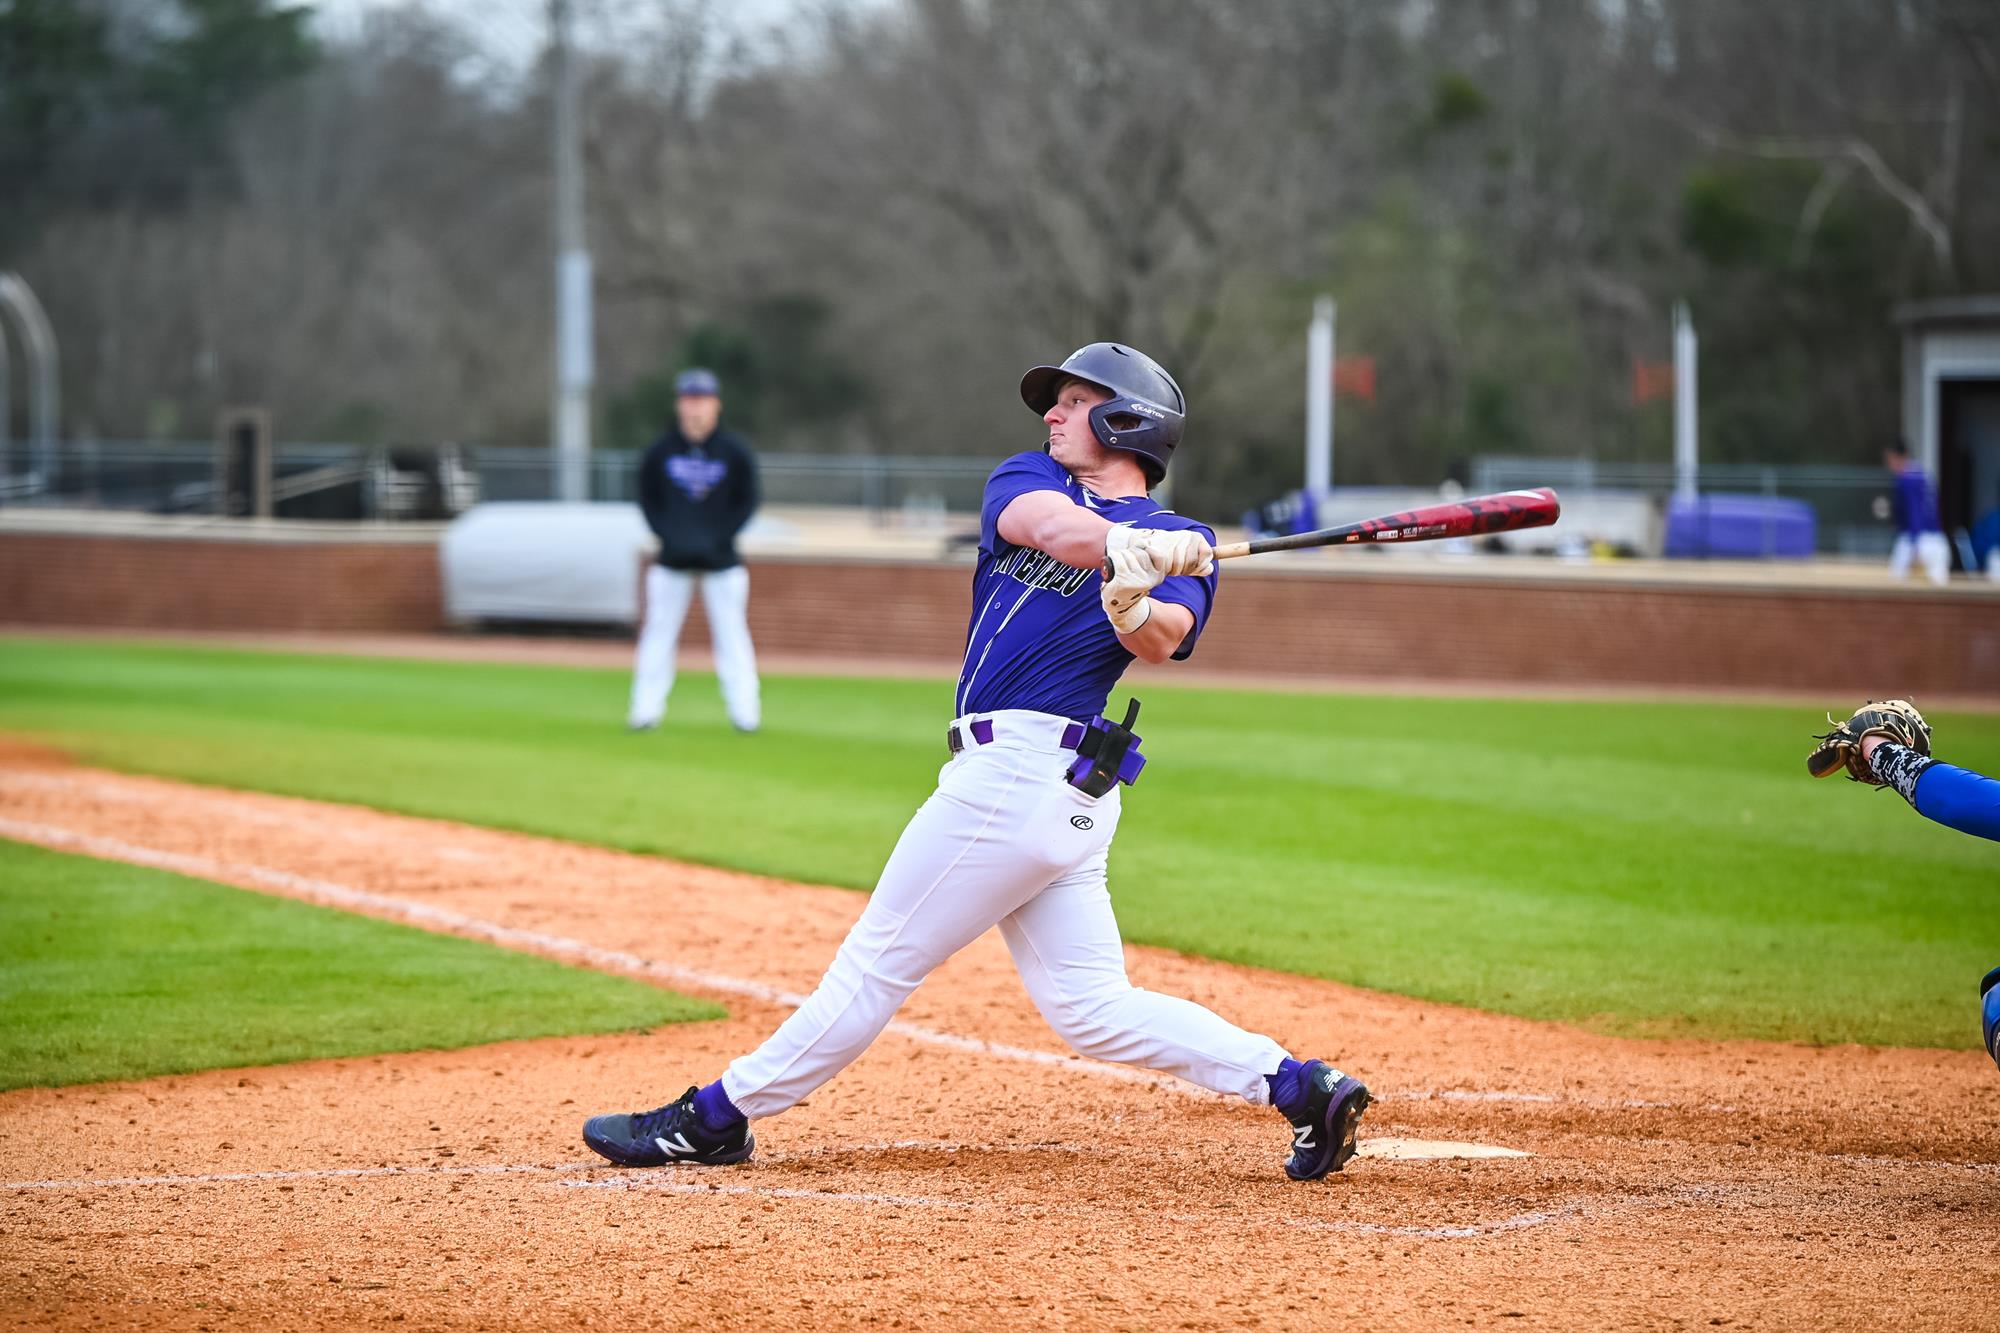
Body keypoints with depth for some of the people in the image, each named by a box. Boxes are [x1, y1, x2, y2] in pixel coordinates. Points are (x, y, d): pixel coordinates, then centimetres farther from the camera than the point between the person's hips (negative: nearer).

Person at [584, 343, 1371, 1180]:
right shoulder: (1028, 479, 16)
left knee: (879, 959, 0)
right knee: (1090, 1007, 4)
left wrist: (1136, 606, -42)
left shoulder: (1176, 543, 0)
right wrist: (1134, 551, -28)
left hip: (1020, 768, -7)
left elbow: (1163, 642, -19)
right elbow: (1048, 524, -8)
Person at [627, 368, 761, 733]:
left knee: (731, 631, 0)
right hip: (672, 559, 1)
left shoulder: (734, 451, -4)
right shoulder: (660, 450, -3)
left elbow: (747, 502, 2)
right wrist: (669, 535, -8)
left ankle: (744, 710, 5)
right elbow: (648, 499, 6)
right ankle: (647, 707, 7)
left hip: (722, 559, -1)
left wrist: (718, 538, -9)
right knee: (659, 631, 2)